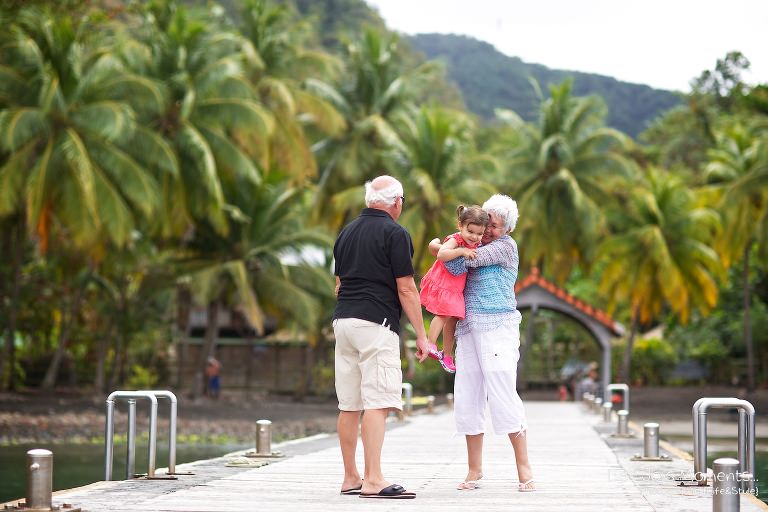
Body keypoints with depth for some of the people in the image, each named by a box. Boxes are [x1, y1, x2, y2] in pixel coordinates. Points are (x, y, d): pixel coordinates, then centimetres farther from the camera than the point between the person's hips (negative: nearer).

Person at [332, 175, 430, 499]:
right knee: (378, 402, -11)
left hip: (343, 320, 8)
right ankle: (373, 481, -16)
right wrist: (421, 335, -3)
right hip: (376, 324, -8)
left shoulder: (347, 232, 17)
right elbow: (406, 289, -7)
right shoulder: (395, 233, -4)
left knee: (349, 405, 9)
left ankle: (350, 478, 13)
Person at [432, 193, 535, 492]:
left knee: (503, 395, -12)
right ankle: (474, 470, 12)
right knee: (467, 398, 4)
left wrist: (438, 247, 2)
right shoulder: (477, 247, 19)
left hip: (497, 327, -7)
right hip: (469, 329, 7)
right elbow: (458, 269, 6)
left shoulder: (505, 246, -4)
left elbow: (464, 261, -11)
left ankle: (524, 468, -5)